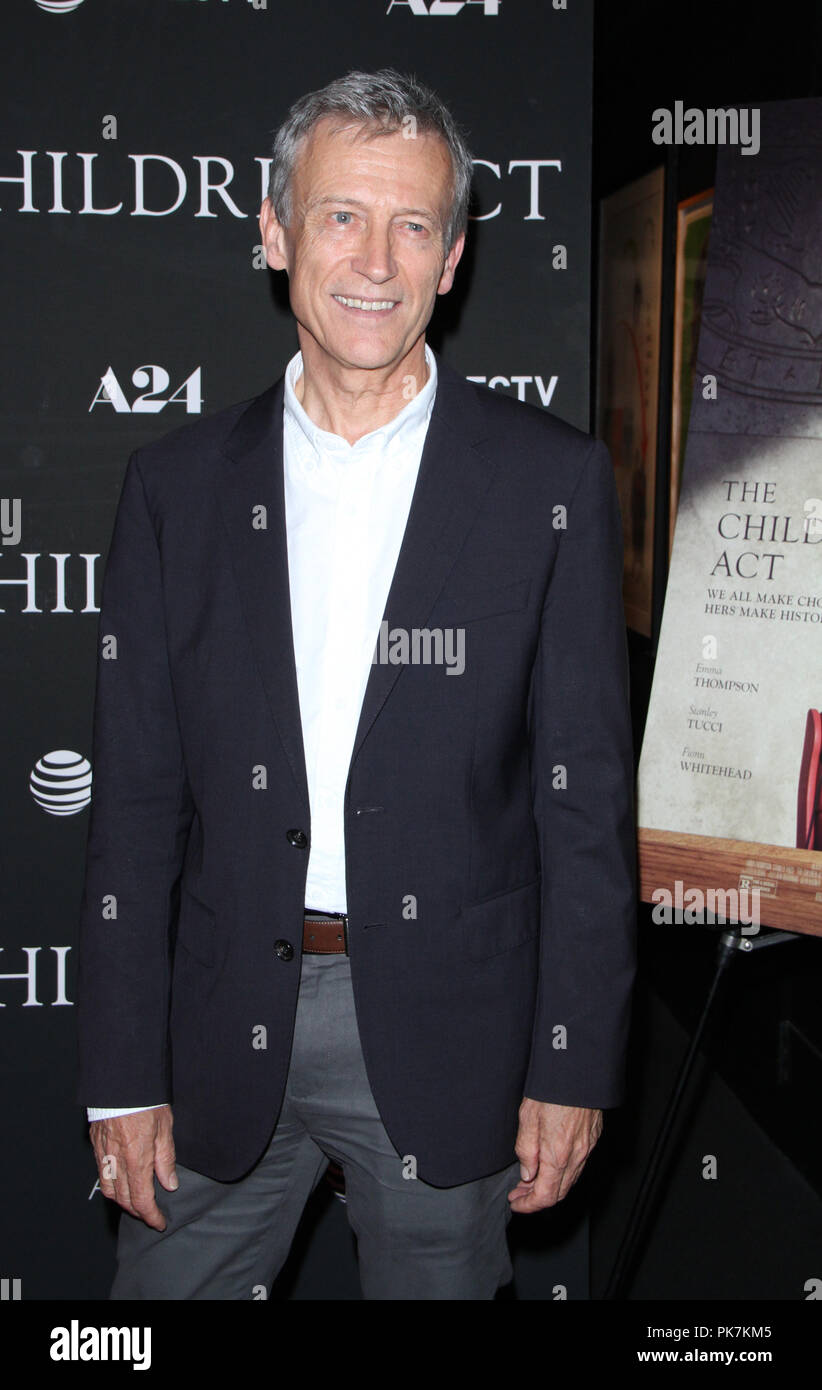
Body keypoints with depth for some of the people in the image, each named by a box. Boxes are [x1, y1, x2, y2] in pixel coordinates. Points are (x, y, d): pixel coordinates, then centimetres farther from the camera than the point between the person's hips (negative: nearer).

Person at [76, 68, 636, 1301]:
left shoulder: (551, 482, -4)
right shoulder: (179, 483, 1)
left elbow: (587, 794, -4)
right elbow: (136, 796, 2)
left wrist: (574, 1064, -6)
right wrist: (125, 1075, 0)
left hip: (448, 1040, -1)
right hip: (225, 1031, 2)